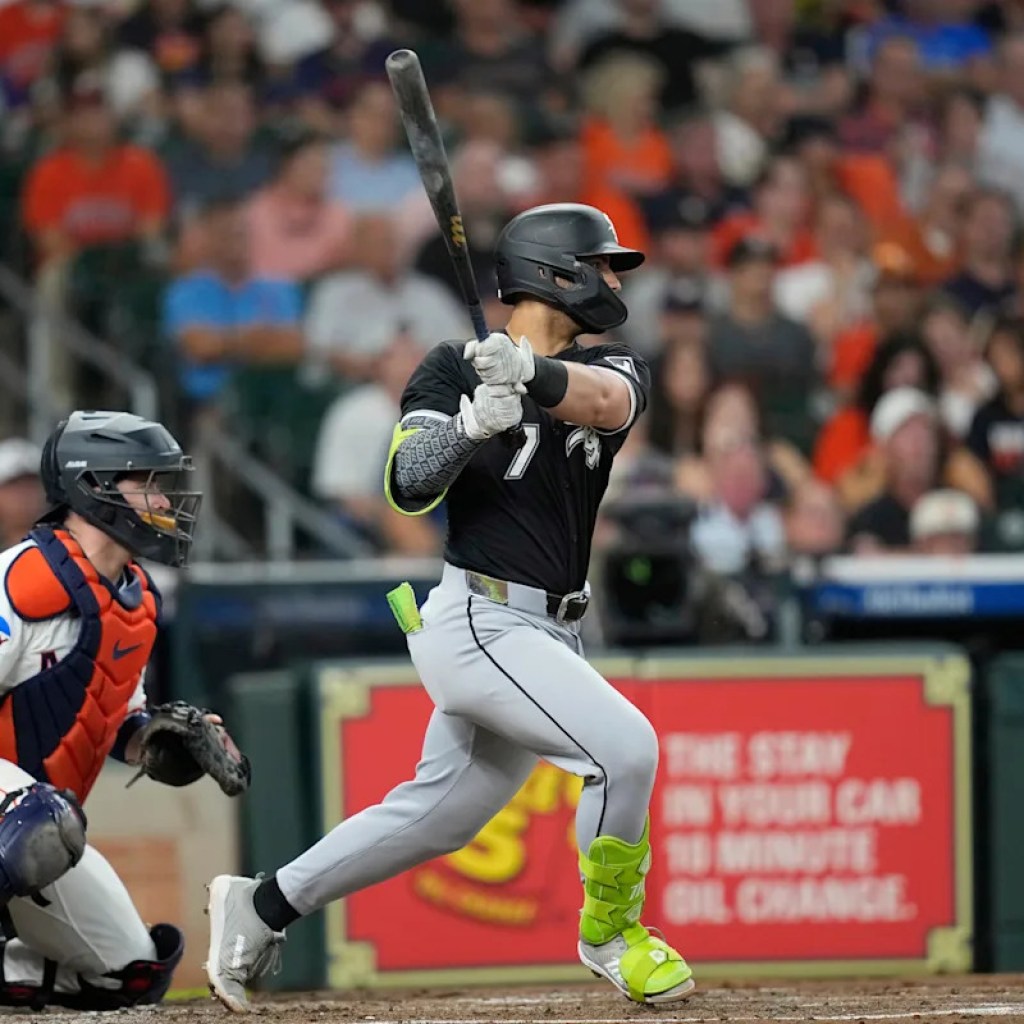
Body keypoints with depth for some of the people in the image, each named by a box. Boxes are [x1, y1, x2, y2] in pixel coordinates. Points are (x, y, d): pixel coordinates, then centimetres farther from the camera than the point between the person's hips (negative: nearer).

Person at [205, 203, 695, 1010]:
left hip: (544, 636, 7)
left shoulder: (612, 368, 8)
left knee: (441, 812, 13)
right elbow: (409, 486, -12)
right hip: (480, 622, -7)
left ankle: (264, 906, 27)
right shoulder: (454, 368, -2)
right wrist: (475, 420, -29)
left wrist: (532, 371, -37)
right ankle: (611, 934, -1)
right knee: (627, 746, -20)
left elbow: (605, 399, -17)